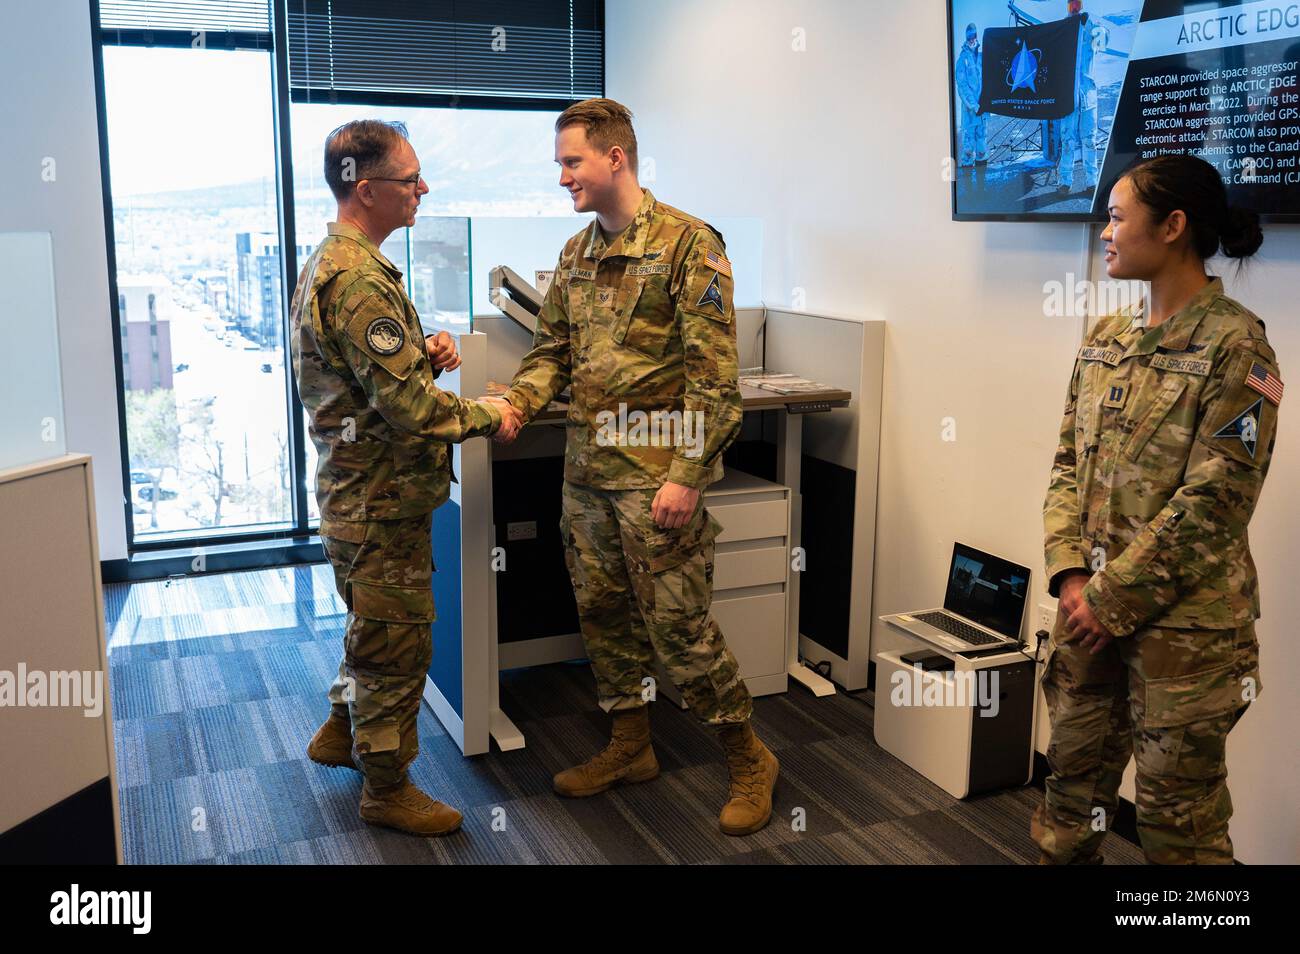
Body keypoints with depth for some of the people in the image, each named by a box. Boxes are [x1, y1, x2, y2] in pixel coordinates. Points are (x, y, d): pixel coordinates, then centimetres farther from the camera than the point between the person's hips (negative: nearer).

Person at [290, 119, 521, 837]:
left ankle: (340, 733, 44)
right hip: (382, 501, -11)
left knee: (376, 627, 26)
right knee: (396, 641, 4)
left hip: (361, 491, 11)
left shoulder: (334, 262, 11)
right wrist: (488, 417, -13)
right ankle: (387, 789, 19)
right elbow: (410, 408, -27)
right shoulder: (358, 281, -24)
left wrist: (426, 352, 1)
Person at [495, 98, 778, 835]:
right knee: (603, 613, 15)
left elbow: (714, 374, -14)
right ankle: (630, 748, 32)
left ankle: (749, 759, 16)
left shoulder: (688, 244, -10)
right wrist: (514, 404, -3)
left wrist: (687, 475, -19)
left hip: (656, 472, -7)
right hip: (588, 468, 8)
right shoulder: (577, 254, 12)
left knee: (678, 623, -3)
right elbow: (551, 352, 17)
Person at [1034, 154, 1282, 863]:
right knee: (1073, 778, 16)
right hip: (1092, 604, 6)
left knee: (1176, 812, 8)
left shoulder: (1234, 345, -12)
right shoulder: (1106, 340, 8)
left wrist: (1112, 599, -15)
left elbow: (1214, 500, -16)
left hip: (1184, 616, -6)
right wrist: (1071, 575, -5)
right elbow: (1069, 465, 8)